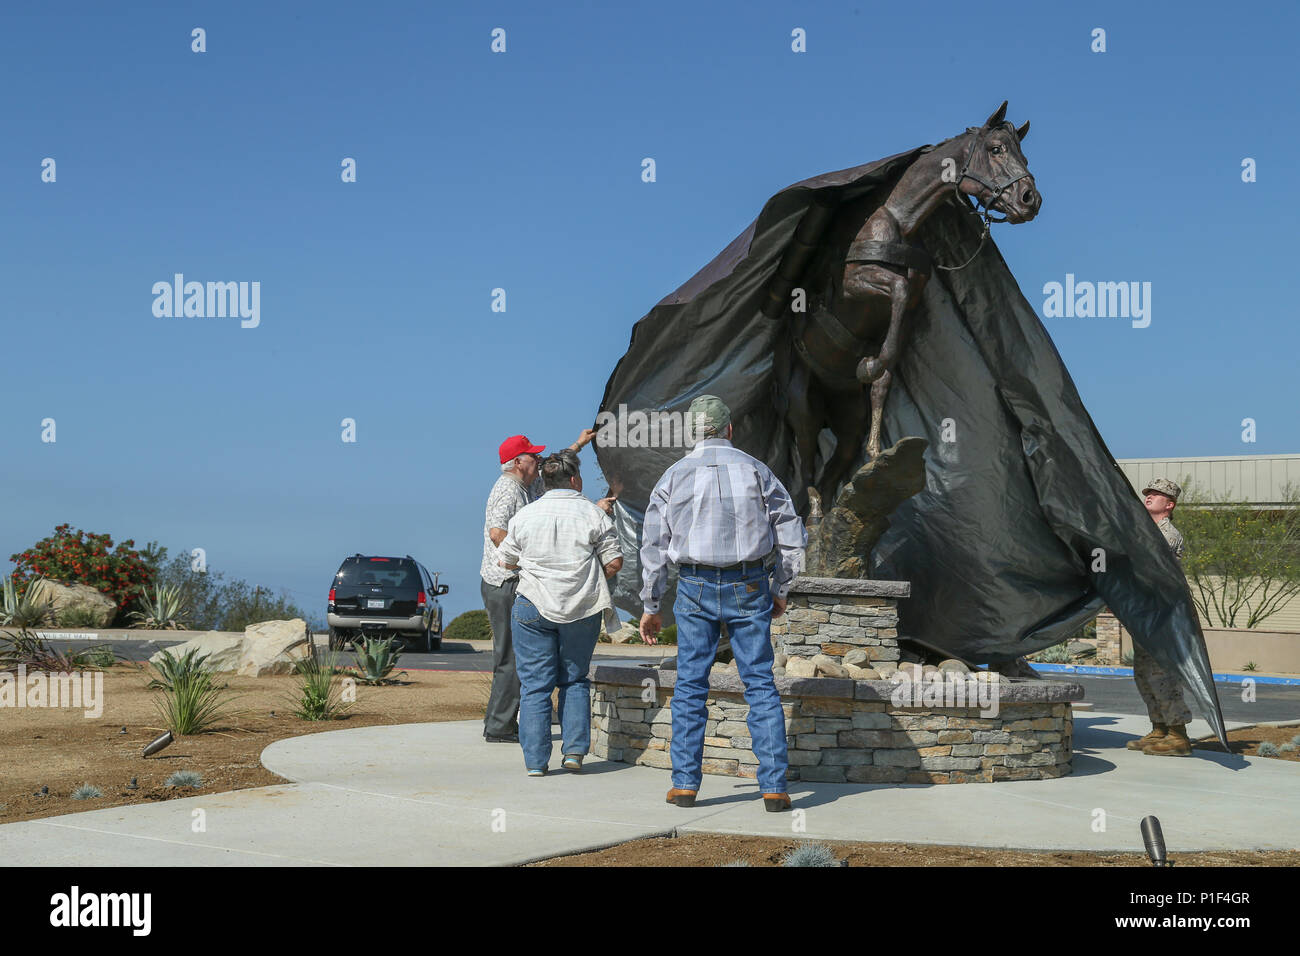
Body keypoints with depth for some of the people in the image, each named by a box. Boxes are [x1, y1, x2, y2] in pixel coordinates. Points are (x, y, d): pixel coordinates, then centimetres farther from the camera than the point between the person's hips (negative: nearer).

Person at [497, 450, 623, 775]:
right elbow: (614, 562, -3)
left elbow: (506, 561, 10)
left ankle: (535, 760, 0)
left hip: (534, 606, 0)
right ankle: (575, 750, 6)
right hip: (583, 609, 0)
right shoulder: (593, 514, -2)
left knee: (535, 684, 3)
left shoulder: (525, 515, 2)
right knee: (575, 680, 15)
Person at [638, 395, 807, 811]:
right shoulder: (756, 470, 4)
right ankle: (774, 785, -1)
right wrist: (780, 590, 14)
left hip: (696, 589, 0)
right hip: (748, 588, 0)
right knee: (760, 685, 3)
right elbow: (792, 536, 4)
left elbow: (654, 546, 5)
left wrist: (651, 606, 11)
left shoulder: (675, 475, 5)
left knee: (690, 684, 7)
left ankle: (685, 784, 6)